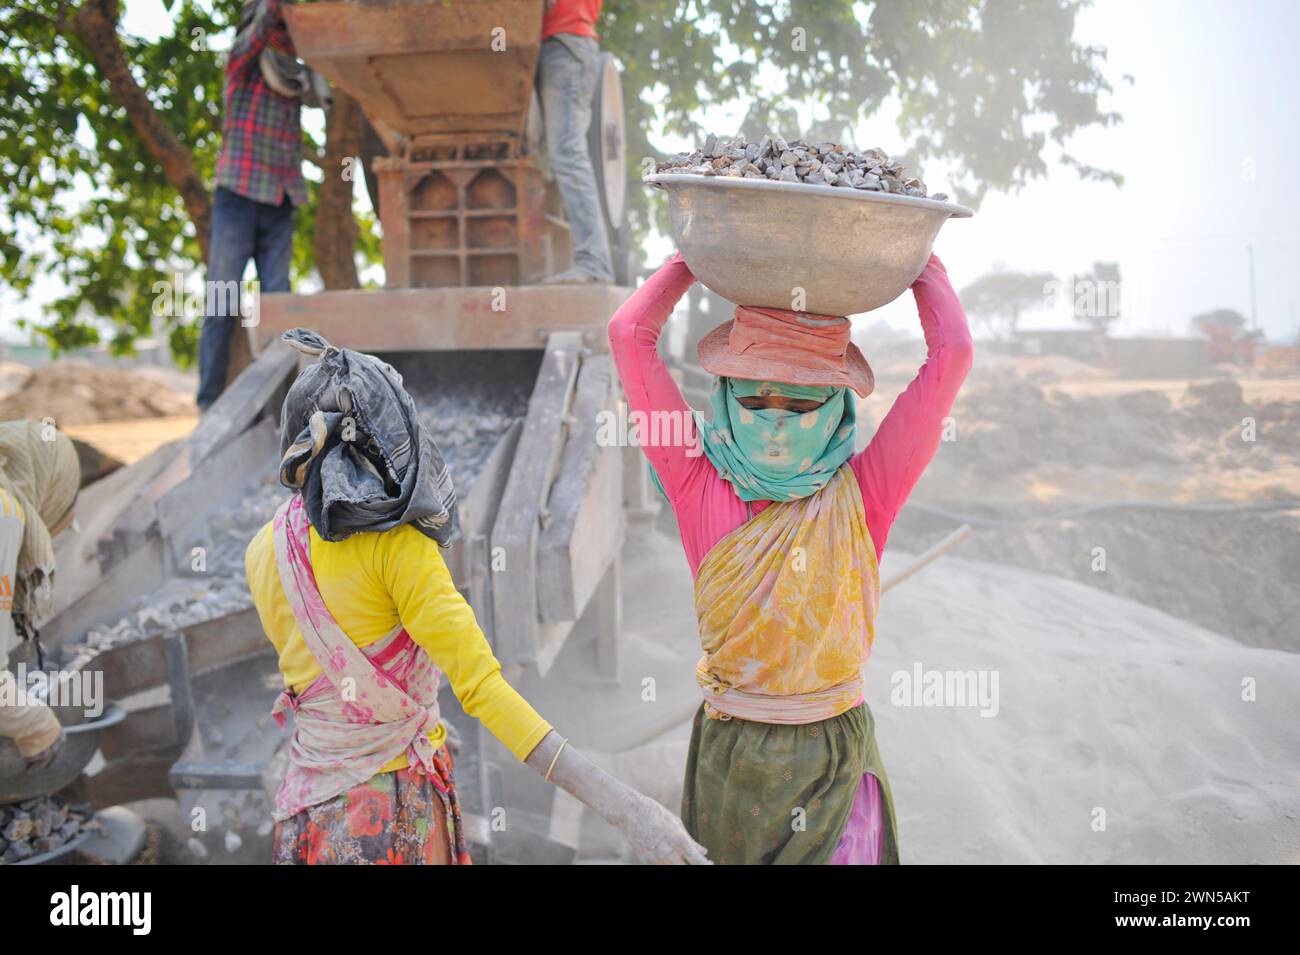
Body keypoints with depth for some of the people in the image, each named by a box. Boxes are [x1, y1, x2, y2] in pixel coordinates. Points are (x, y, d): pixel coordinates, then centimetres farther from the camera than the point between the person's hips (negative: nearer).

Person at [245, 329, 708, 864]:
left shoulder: (263, 552, -3)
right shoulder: (398, 547, -20)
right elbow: (481, 687, -29)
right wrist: (621, 805, -33)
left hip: (310, 805, 5)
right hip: (398, 807, -5)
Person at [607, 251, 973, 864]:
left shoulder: (860, 494, -8)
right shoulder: (700, 487, -7)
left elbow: (951, 354, -11)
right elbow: (629, 335, -9)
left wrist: (921, 265, 4)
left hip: (835, 761, 0)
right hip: (727, 757, 1)